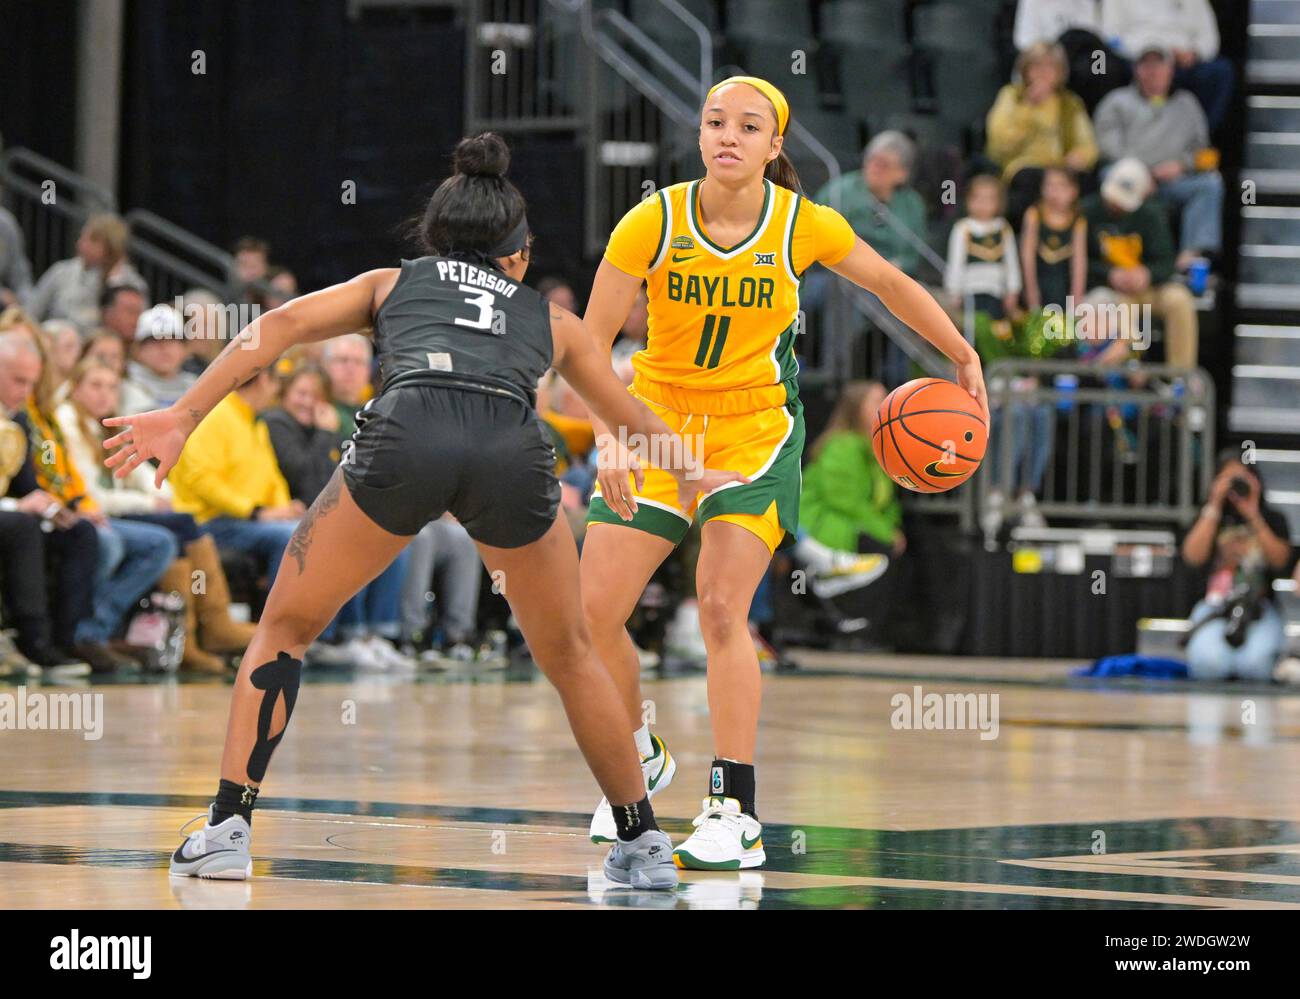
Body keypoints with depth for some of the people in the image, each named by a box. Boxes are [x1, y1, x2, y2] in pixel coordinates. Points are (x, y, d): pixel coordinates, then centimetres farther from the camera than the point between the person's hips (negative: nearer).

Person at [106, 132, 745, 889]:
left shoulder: (393, 283, 34)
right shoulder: (551, 319, 36)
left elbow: (280, 325, 18)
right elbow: (631, 418, 49)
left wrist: (184, 418, 13)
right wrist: (693, 474, 68)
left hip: (407, 434, -1)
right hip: (514, 452, 1)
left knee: (286, 627, 18)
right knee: (569, 656, 25)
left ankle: (228, 829, 7)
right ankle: (645, 845, 30)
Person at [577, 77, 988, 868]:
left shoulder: (806, 225, -11)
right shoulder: (652, 224, -13)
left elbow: (894, 285, 8)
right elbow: (591, 343, -11)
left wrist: (965, 359, 10)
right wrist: (609, 439, -24)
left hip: (757, 429, -2)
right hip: (658, 419, 2)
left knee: (722, 607, -19)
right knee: (593, 609, -3)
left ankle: (736, 812, -15)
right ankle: (641, 758, 25)